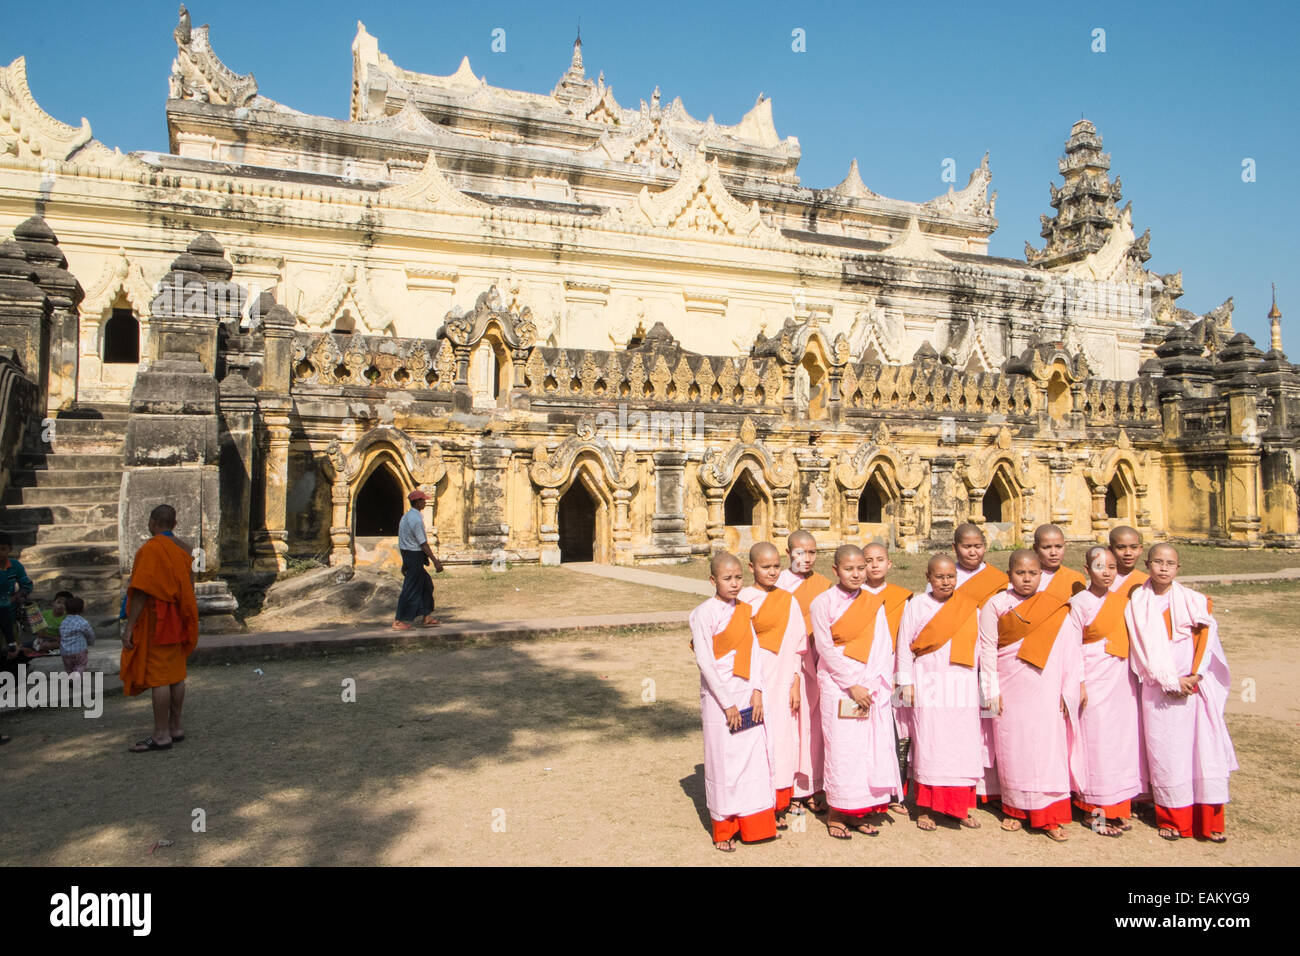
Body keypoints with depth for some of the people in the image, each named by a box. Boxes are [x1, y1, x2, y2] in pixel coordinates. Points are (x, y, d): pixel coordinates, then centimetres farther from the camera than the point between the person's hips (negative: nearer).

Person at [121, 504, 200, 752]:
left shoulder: (150, 549, -14)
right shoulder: (180, 550, 11)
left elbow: (141, 592, -18)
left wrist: (129, 627, -16)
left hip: (155, 622, -8)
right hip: (177, 622, 8)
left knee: (157, 678, -5)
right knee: (176, 675, 12)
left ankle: (161, 735, -2)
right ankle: (175, 727, 20)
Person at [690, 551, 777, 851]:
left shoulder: (743, 610, 9)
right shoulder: (704, 613, -10)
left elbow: (754, 649, 5)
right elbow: (705, 661, -13)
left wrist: (757, 690, -7)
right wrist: (727, 704, -14)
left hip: (747, 695, 5)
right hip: (719, 696, -5)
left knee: (755, 757, 8)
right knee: (723, 762, 3)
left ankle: (755, 825, 22)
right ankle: (723, 830, 18)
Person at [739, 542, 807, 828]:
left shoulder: (788, 601, 6)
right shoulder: (742, 600, -3)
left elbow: (797, 645, 8)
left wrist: (795, 684, 3)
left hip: (782, 684, 3)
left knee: (782, 741, 5)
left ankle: (779, 806, 18)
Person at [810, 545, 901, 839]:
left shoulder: (874, 602, 7)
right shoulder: (823, 602, -4)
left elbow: (884, 647, 3)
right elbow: (826, 649, -8)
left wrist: (872, 685, -7)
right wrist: (852, 685, -12)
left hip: (873, 688, 4)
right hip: (838, 686, -4)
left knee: (874, 747, 4)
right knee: (841, 748, -2)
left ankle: (859, 813, 16)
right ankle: (835, 814, 11)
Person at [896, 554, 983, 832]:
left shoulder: (970, 606, 7)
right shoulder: (917, 604, -1)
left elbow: (980, 646, 10)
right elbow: (904, 646, 1)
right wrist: (906, 682, -3)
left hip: (963, 686, 3)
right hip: (928, 684, -3)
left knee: (965, 745, 4)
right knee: (928, 745, 0)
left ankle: (961, 808, 18)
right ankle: (925, 809, 11)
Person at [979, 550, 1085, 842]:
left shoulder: (1057, 606, 1)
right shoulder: (996, 605, 1)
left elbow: (1069, 647, 1)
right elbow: (987, 649, 1)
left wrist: (1070, 688, -3)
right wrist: (992, 691, -2)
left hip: (1047, 690, 0)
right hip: (1011, 690, 0)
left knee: (1049, 748, -1)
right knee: (1013, 749, 6)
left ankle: (1050, 817, 6)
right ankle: (1014, 809, 20)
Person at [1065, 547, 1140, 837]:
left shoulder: (1123, 599, 6)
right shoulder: (1079, 603, -9)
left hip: (1124, 680, 5)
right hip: (1095, 682, -5)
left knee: (1124, 739, 9)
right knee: (1097, 741, -1)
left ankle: (1119, 808, 21)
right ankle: (1096, 813, 10)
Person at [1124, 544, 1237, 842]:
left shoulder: (1194, 601, 4)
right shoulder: (1137, 604, 1)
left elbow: (1205, 640, 0)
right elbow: (1146, 649, -2)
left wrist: (1193, 677, -10)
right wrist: (1170, 681, -10)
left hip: (1196, 685, 1)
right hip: (1158, 688, 0)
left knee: (1204, 748, -1)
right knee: (1165, 753, 2)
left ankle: (1210, 821, 9)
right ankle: (1172, 818, 13)